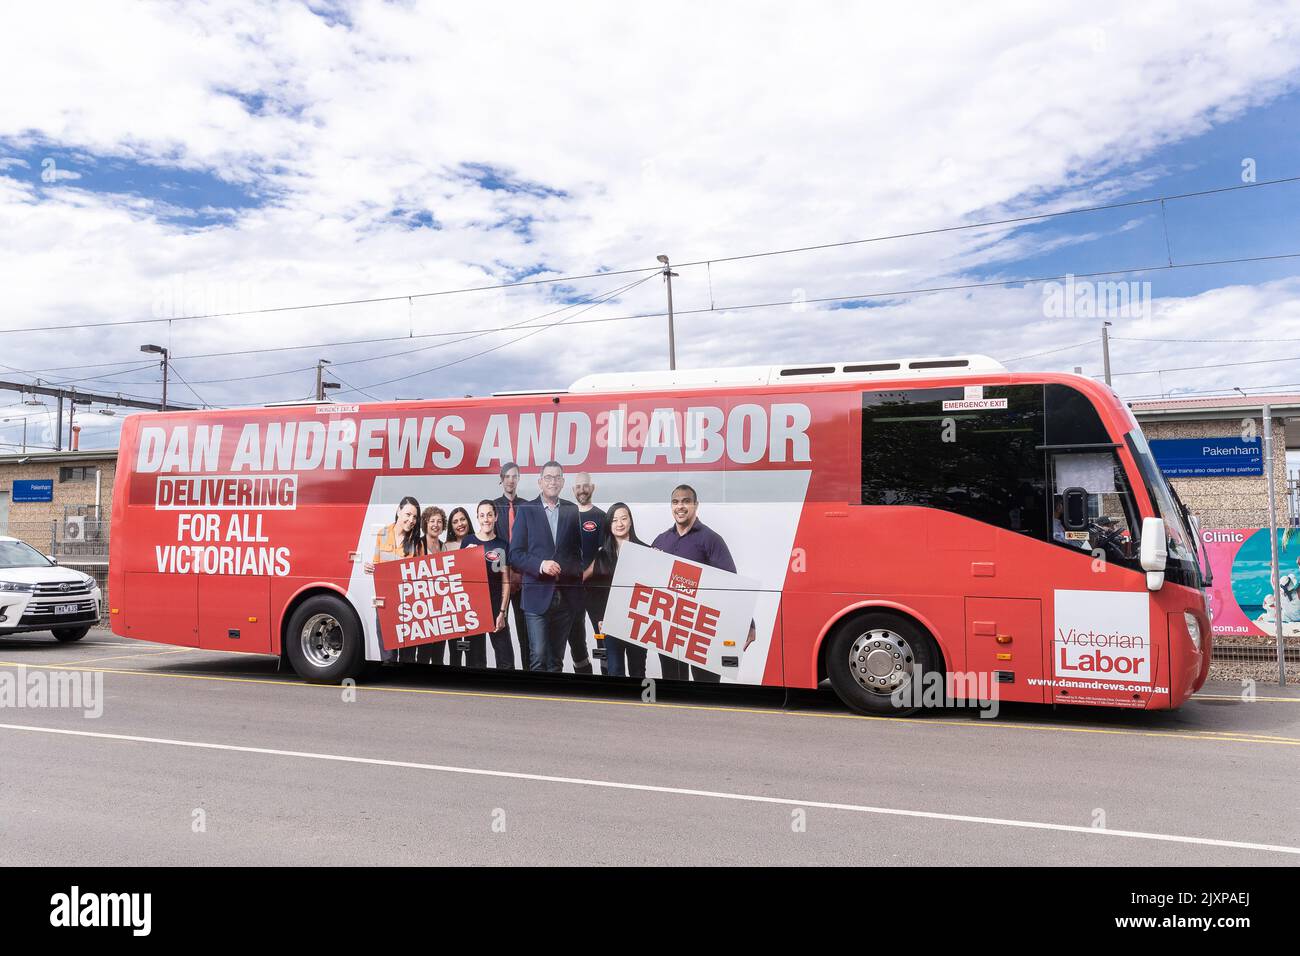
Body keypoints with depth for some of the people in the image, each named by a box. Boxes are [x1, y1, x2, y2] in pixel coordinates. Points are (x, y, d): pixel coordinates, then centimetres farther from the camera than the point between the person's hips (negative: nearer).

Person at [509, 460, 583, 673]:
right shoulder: (526, 511, 2)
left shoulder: (573, 511, 8)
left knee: (557, 657, 11)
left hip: (565, 596, 3)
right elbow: (515, 554, -2)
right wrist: (540, 565, -17)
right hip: (538, 595, -2)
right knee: (538, 655, -8)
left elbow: (584, 548, 11)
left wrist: (579, 571, -6)